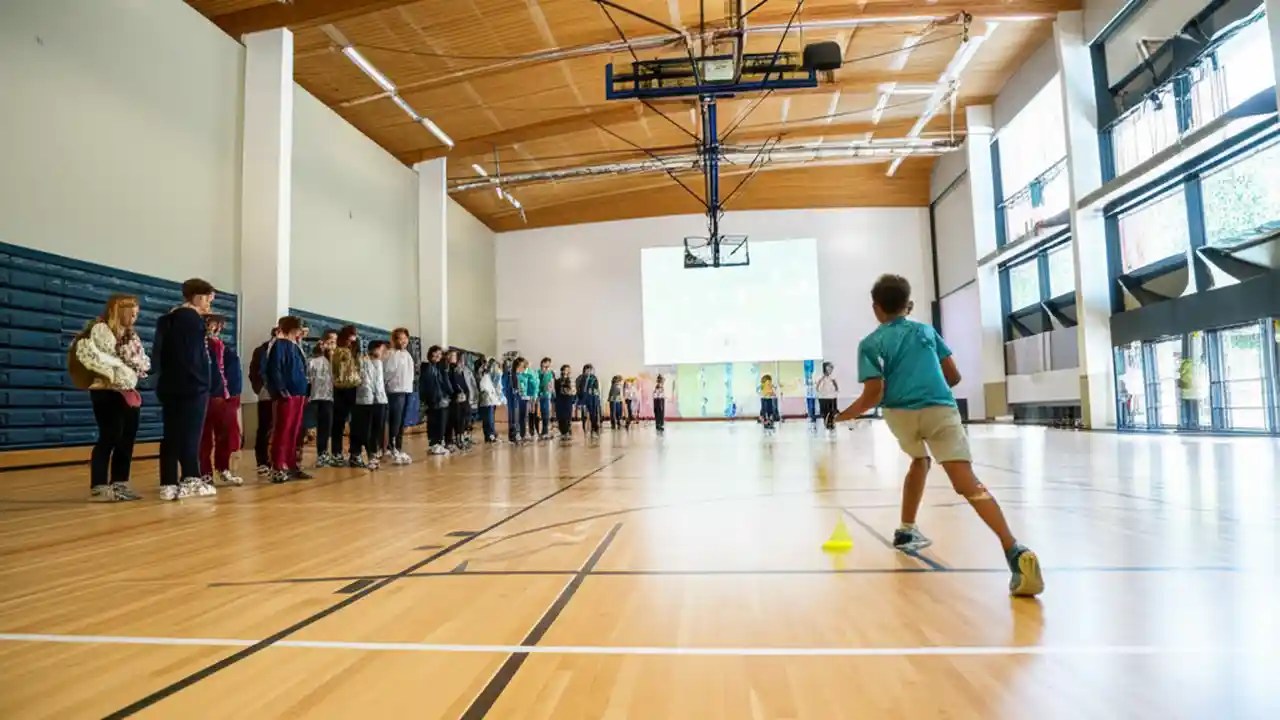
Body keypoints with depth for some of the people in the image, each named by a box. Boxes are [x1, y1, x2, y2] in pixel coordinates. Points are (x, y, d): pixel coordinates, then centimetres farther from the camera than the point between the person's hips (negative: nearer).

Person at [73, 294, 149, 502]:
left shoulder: (131, 335, 18)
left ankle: (120, 484, 17)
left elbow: (144, 362, 14)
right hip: (108, 392, -8)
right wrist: (113, 369, -18)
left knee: (127, 439, 9)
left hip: (129, 392, 8)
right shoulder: (99, 329, -6)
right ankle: (98, 487, -3)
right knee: (109, 438, -9)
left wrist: (137, 368, -6)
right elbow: (85, 351, -22)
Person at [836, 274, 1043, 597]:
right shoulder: (927, 331, 20)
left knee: (919, 461, 30)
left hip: (899, 412, 0)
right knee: (968, 483, -10)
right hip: (940, 409, 0)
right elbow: (954, 377, 20)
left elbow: (875, 394, -2)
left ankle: (906, 531, 36)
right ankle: (1015, 550, -28)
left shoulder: (870, 344, 10)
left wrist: (851, 412, 15)